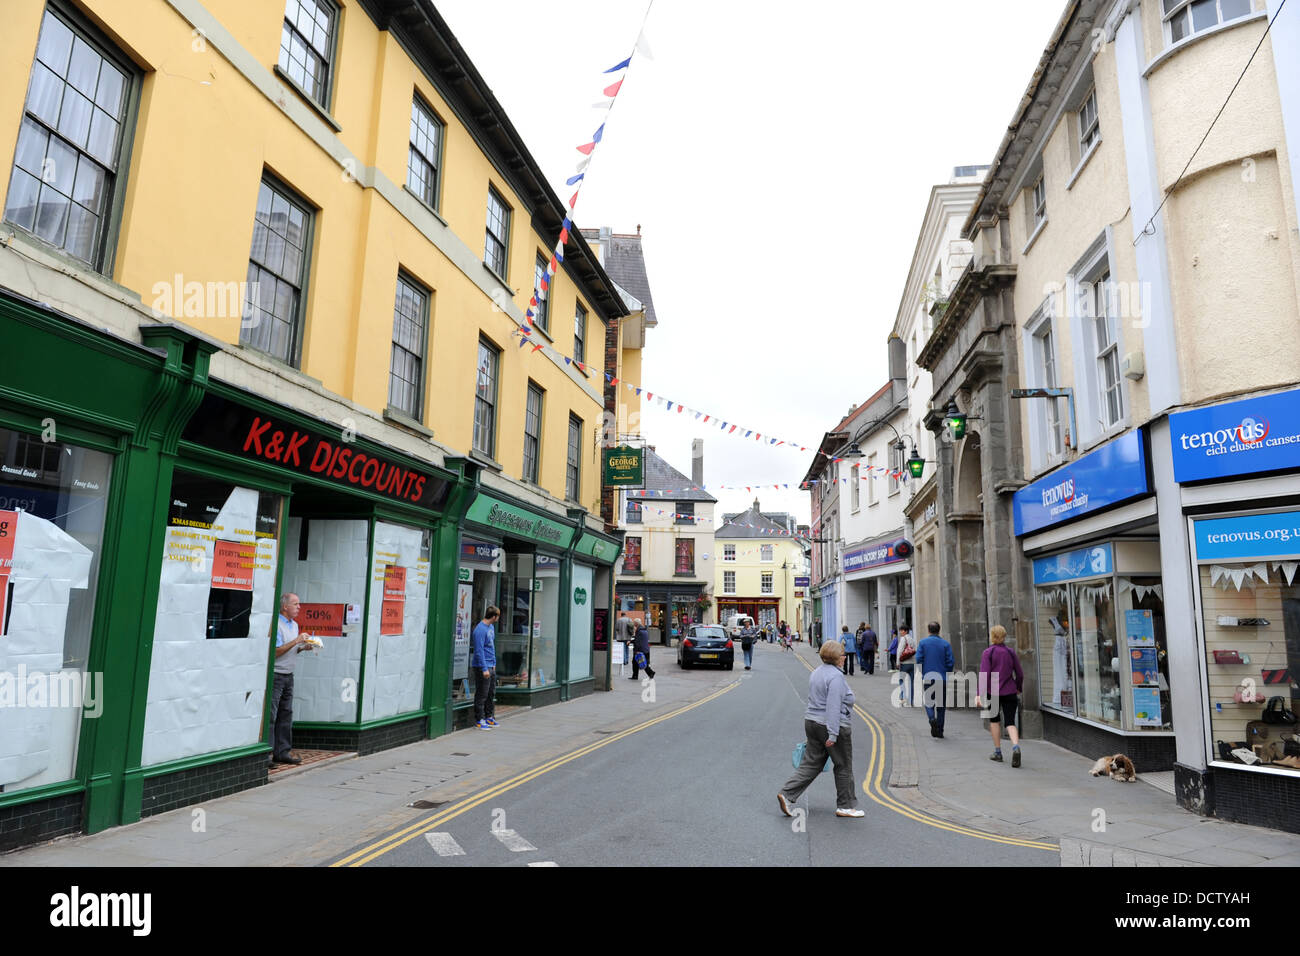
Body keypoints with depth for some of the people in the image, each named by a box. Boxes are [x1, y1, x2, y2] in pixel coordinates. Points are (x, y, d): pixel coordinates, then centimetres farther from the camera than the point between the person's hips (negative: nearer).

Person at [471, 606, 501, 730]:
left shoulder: (491, 627, 11)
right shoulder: (480, 630, -18)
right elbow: (479, 651, -20)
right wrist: (484, 669, -20)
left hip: (491, 666, 9)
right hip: (483, 667, -9)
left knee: (491, 693, 14)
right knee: (482, 694, -2)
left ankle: (489, 717, 25)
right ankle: (479, 720, 6)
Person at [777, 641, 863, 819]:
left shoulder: (816, 673, 12)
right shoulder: (836, 676, -17)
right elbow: (833, 707, -23)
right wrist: (833, 734, -23)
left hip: (812, 722, 9)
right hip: (830, 726, -8)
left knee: (811, 763, 9)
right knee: (843, 766, 8)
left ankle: (786, 793, -1)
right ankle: (846, 806, 18)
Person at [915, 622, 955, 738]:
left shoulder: (923, 642, -2)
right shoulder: (945, 644, -1)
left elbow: (918, 660, -5)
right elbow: (950, 662, -4)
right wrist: (947, 675, 13)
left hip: (927, 677, -1)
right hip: (942, 679, 1)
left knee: (928, 701, 9)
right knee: (941, 704, 10)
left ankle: (932, 719, -19)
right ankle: (939, 730, 12)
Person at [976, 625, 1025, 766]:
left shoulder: (988, 652, -6)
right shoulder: (1011, 652, 5)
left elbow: (984, 674, -14)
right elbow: (1019, 674, 10)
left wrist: (980, 694, -15)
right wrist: (1018, 688, 28)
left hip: (992, 692, -2)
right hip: (1009, 692, 2)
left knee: (994, 720, 15)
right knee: (1010, 722, 3)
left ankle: (997, 752, 18)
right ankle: (1015, 747, -22)